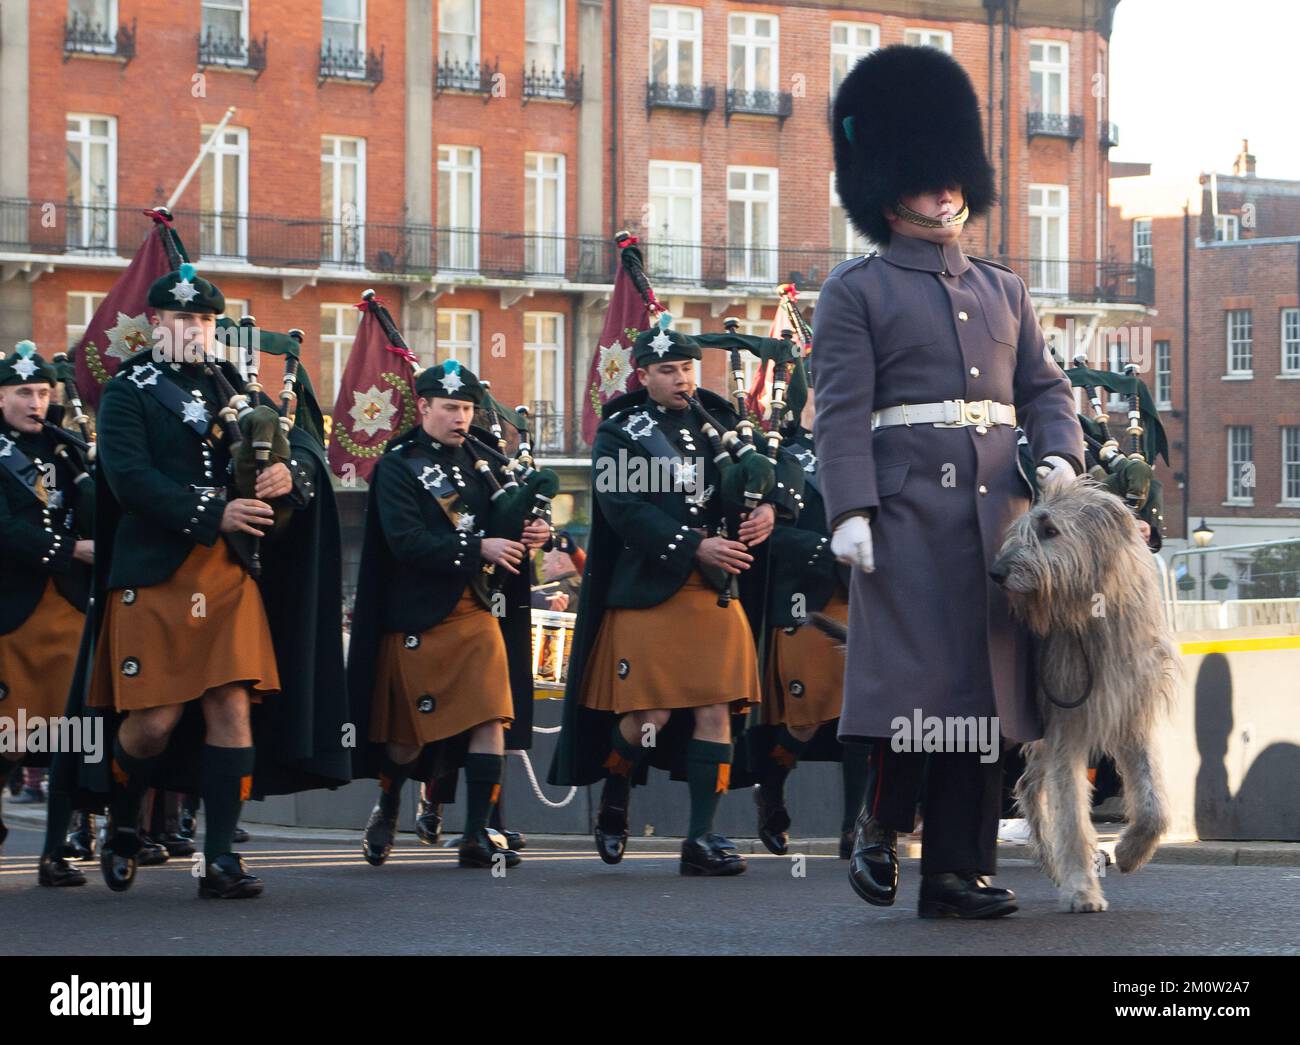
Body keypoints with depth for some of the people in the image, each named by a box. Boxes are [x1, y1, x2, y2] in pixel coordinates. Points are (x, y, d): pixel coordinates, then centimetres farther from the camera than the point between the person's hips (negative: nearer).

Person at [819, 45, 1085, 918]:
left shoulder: (1004, 290, 20)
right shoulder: (856, 291, 4)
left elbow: (1045, 388, 18)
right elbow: (842, 410, -4)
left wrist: (1060, 457, -3)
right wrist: (850, 510, -14)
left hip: (999, 507, 5)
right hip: (909, 504, -5)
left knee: (986, 683, 2)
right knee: (915, 676, -9)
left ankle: (959, 872, 5)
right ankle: (880, 829, 11)